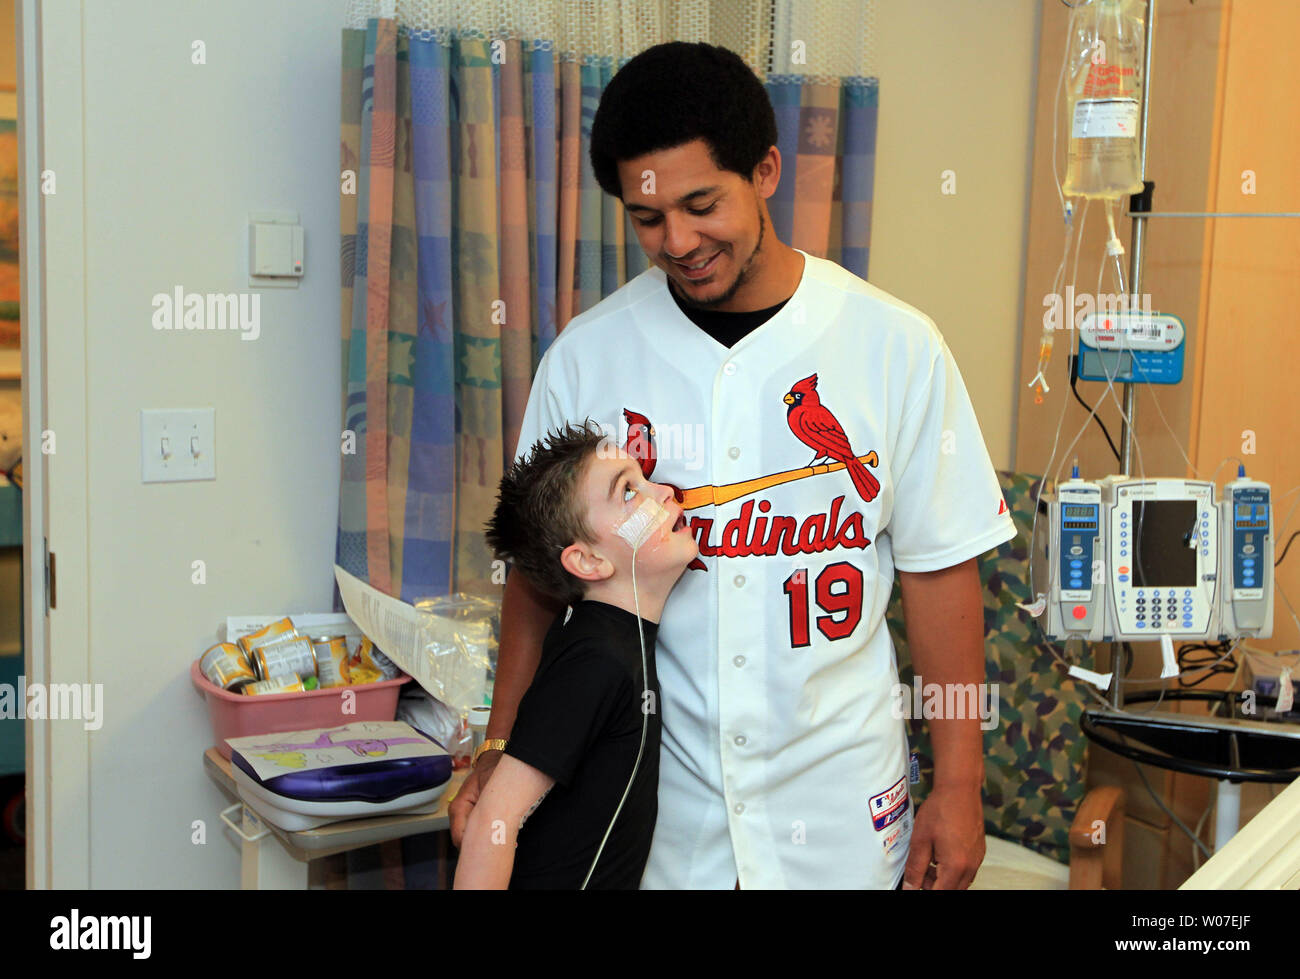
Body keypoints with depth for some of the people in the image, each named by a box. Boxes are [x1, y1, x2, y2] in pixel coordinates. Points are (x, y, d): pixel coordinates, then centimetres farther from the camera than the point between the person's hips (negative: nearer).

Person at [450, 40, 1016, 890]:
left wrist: (959, 785, -1)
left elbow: (940, 571, -2)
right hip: (649, 810, 1)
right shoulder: (584, 358, -4)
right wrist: (504, 750, 0)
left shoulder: (896, 347, -6)